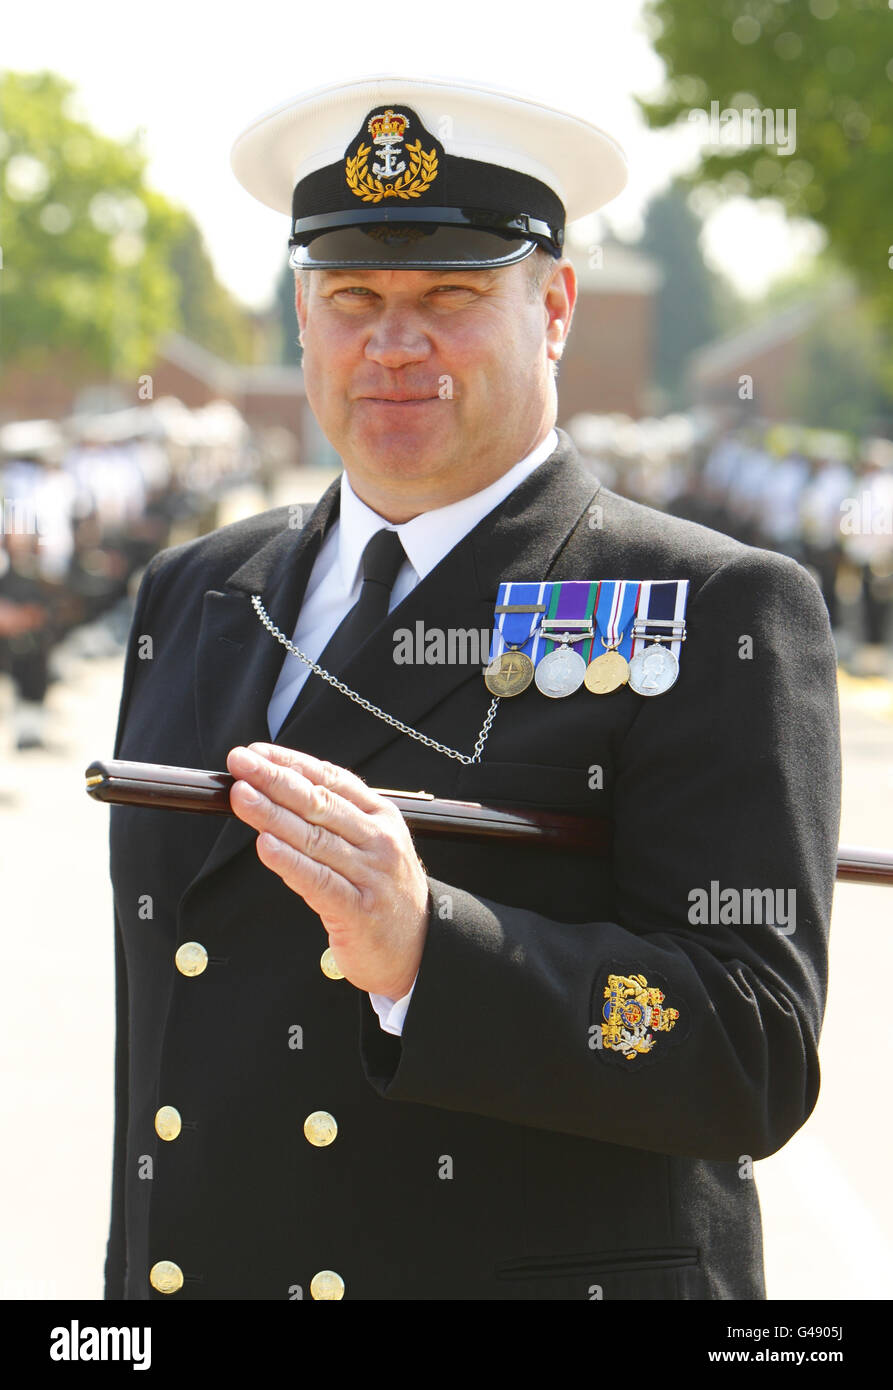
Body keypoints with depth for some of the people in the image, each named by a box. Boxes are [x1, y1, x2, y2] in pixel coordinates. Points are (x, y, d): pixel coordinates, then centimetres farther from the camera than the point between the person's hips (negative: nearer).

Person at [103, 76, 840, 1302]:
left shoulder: (718, 617, -8)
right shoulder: (192, 602, 9)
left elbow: (754, 1060, -17)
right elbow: (156, 1042, 14)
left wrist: (424, 949, -28)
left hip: (555, 1267, -4)